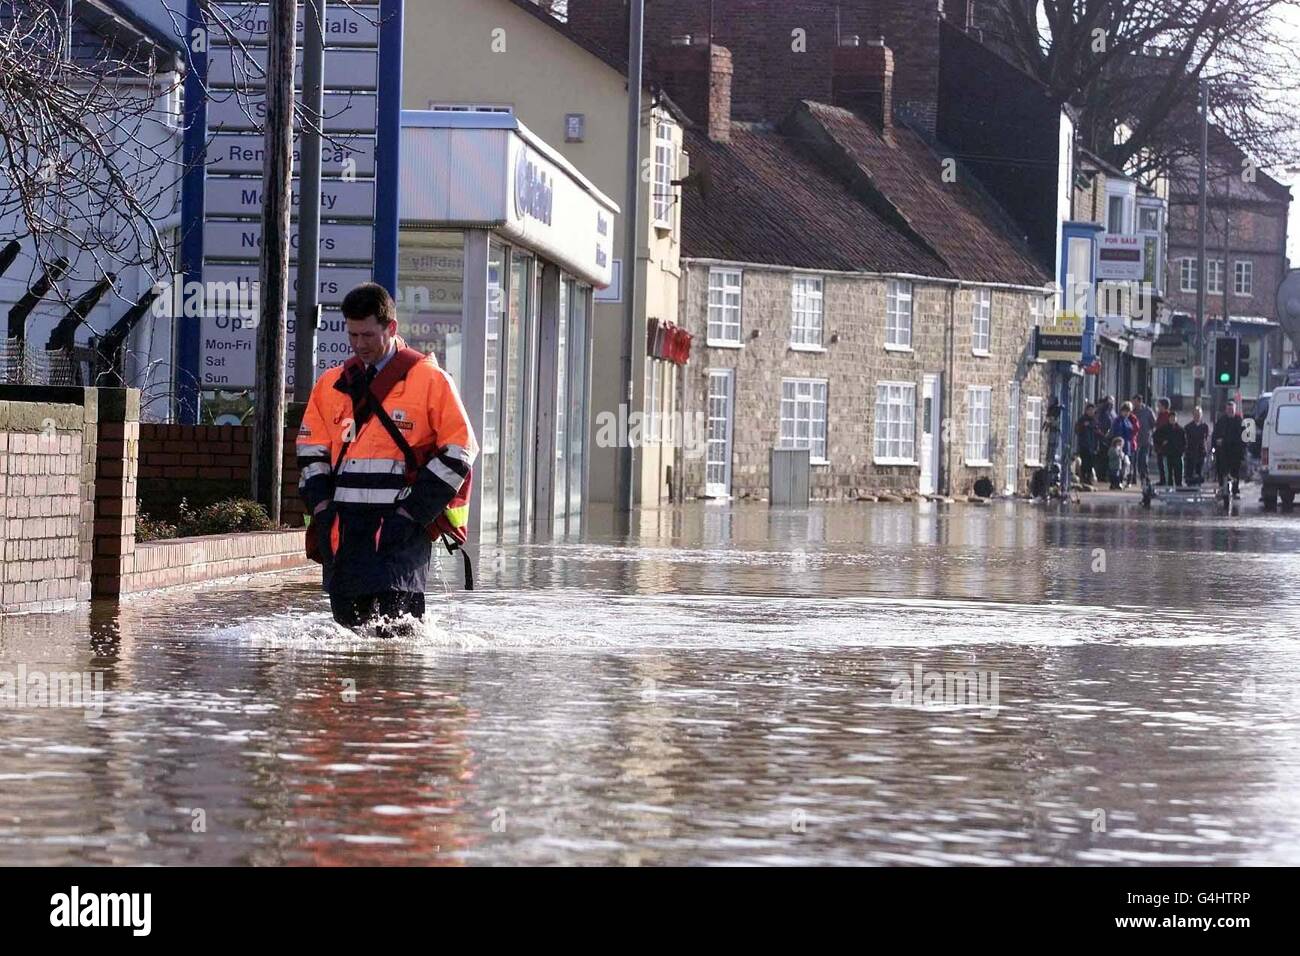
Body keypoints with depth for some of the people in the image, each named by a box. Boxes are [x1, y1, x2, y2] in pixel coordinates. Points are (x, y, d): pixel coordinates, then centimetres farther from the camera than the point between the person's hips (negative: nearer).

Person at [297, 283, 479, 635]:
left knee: (395, 603, -20)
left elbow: (460, 449, -3)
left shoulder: (430, 380, 0)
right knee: (347, 612, 0)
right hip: (344, 522, 5)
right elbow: (310, 448, 21)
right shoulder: (331, 384, 15)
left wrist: (412, 512, -9)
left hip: (402, 520, -5)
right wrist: (321, 505, 4)